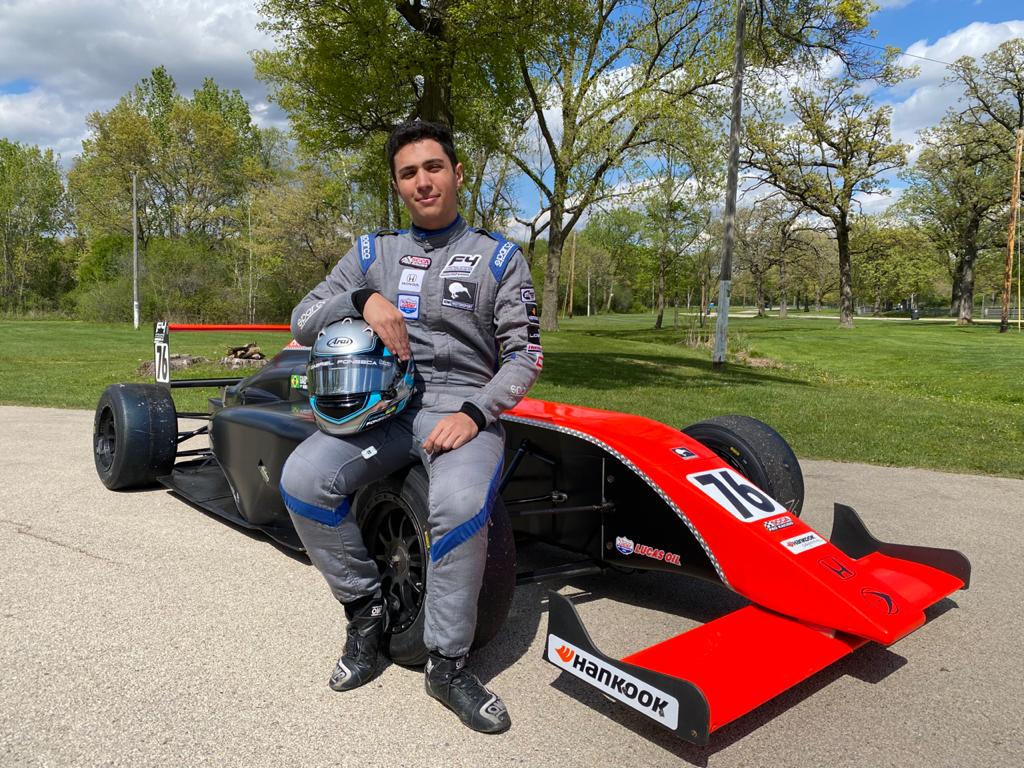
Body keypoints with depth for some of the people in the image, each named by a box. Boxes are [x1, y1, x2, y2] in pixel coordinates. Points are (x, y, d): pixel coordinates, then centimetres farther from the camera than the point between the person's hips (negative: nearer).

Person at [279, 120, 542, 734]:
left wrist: (474, 413, -15)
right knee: (303, 479, -24)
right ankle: (367, 609, -1)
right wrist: (364, 299, -9)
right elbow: (303, 323, 11)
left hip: (464, 405, -3)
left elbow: (525, 355, 1)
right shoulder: (373, 252, 15)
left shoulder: (500, 257, 8)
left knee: (461, 503, -34)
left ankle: (448, 662, -12)